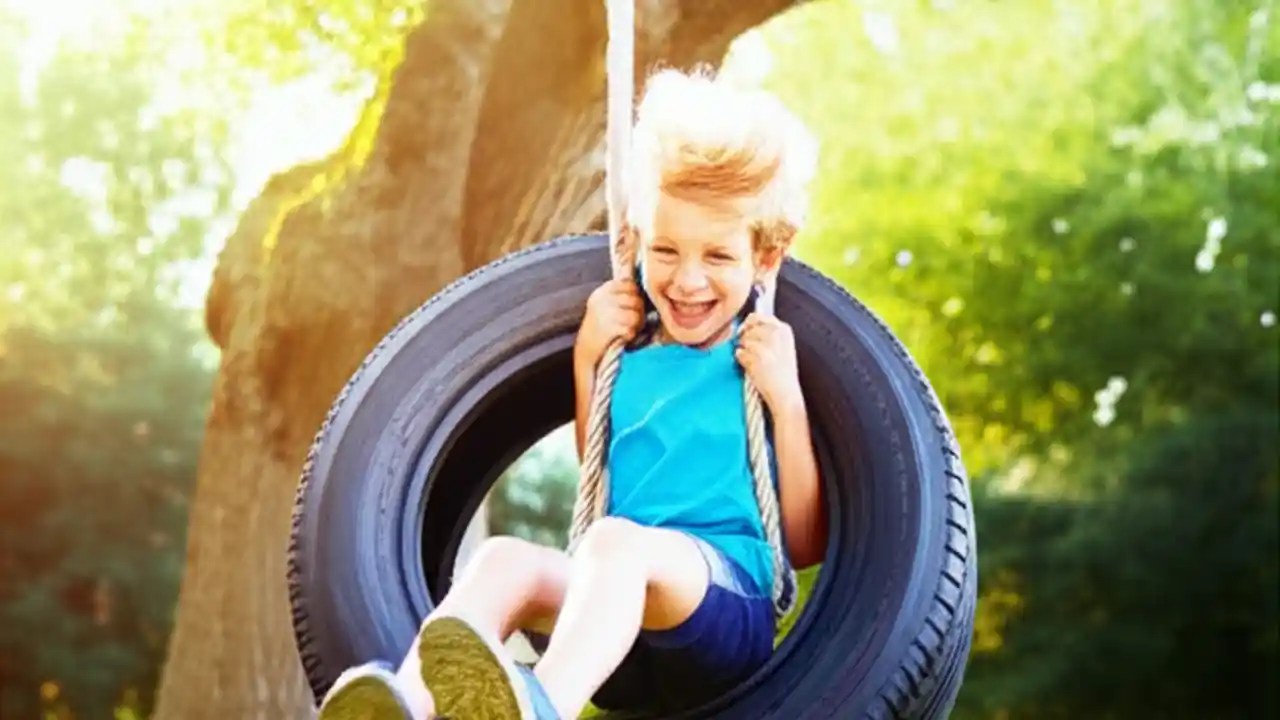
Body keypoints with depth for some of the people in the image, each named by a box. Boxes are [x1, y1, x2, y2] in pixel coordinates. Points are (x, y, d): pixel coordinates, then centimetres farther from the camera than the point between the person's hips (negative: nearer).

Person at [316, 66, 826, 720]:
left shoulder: (766, 364, 10)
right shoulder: (628, 360, 20)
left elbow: (806, 544, 7)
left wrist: (786, 398, -3)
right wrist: (587, 361, 18)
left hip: (728, 606, -4)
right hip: (618, 643, 4)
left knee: (617, 540, -36)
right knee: (505, 557, -28)